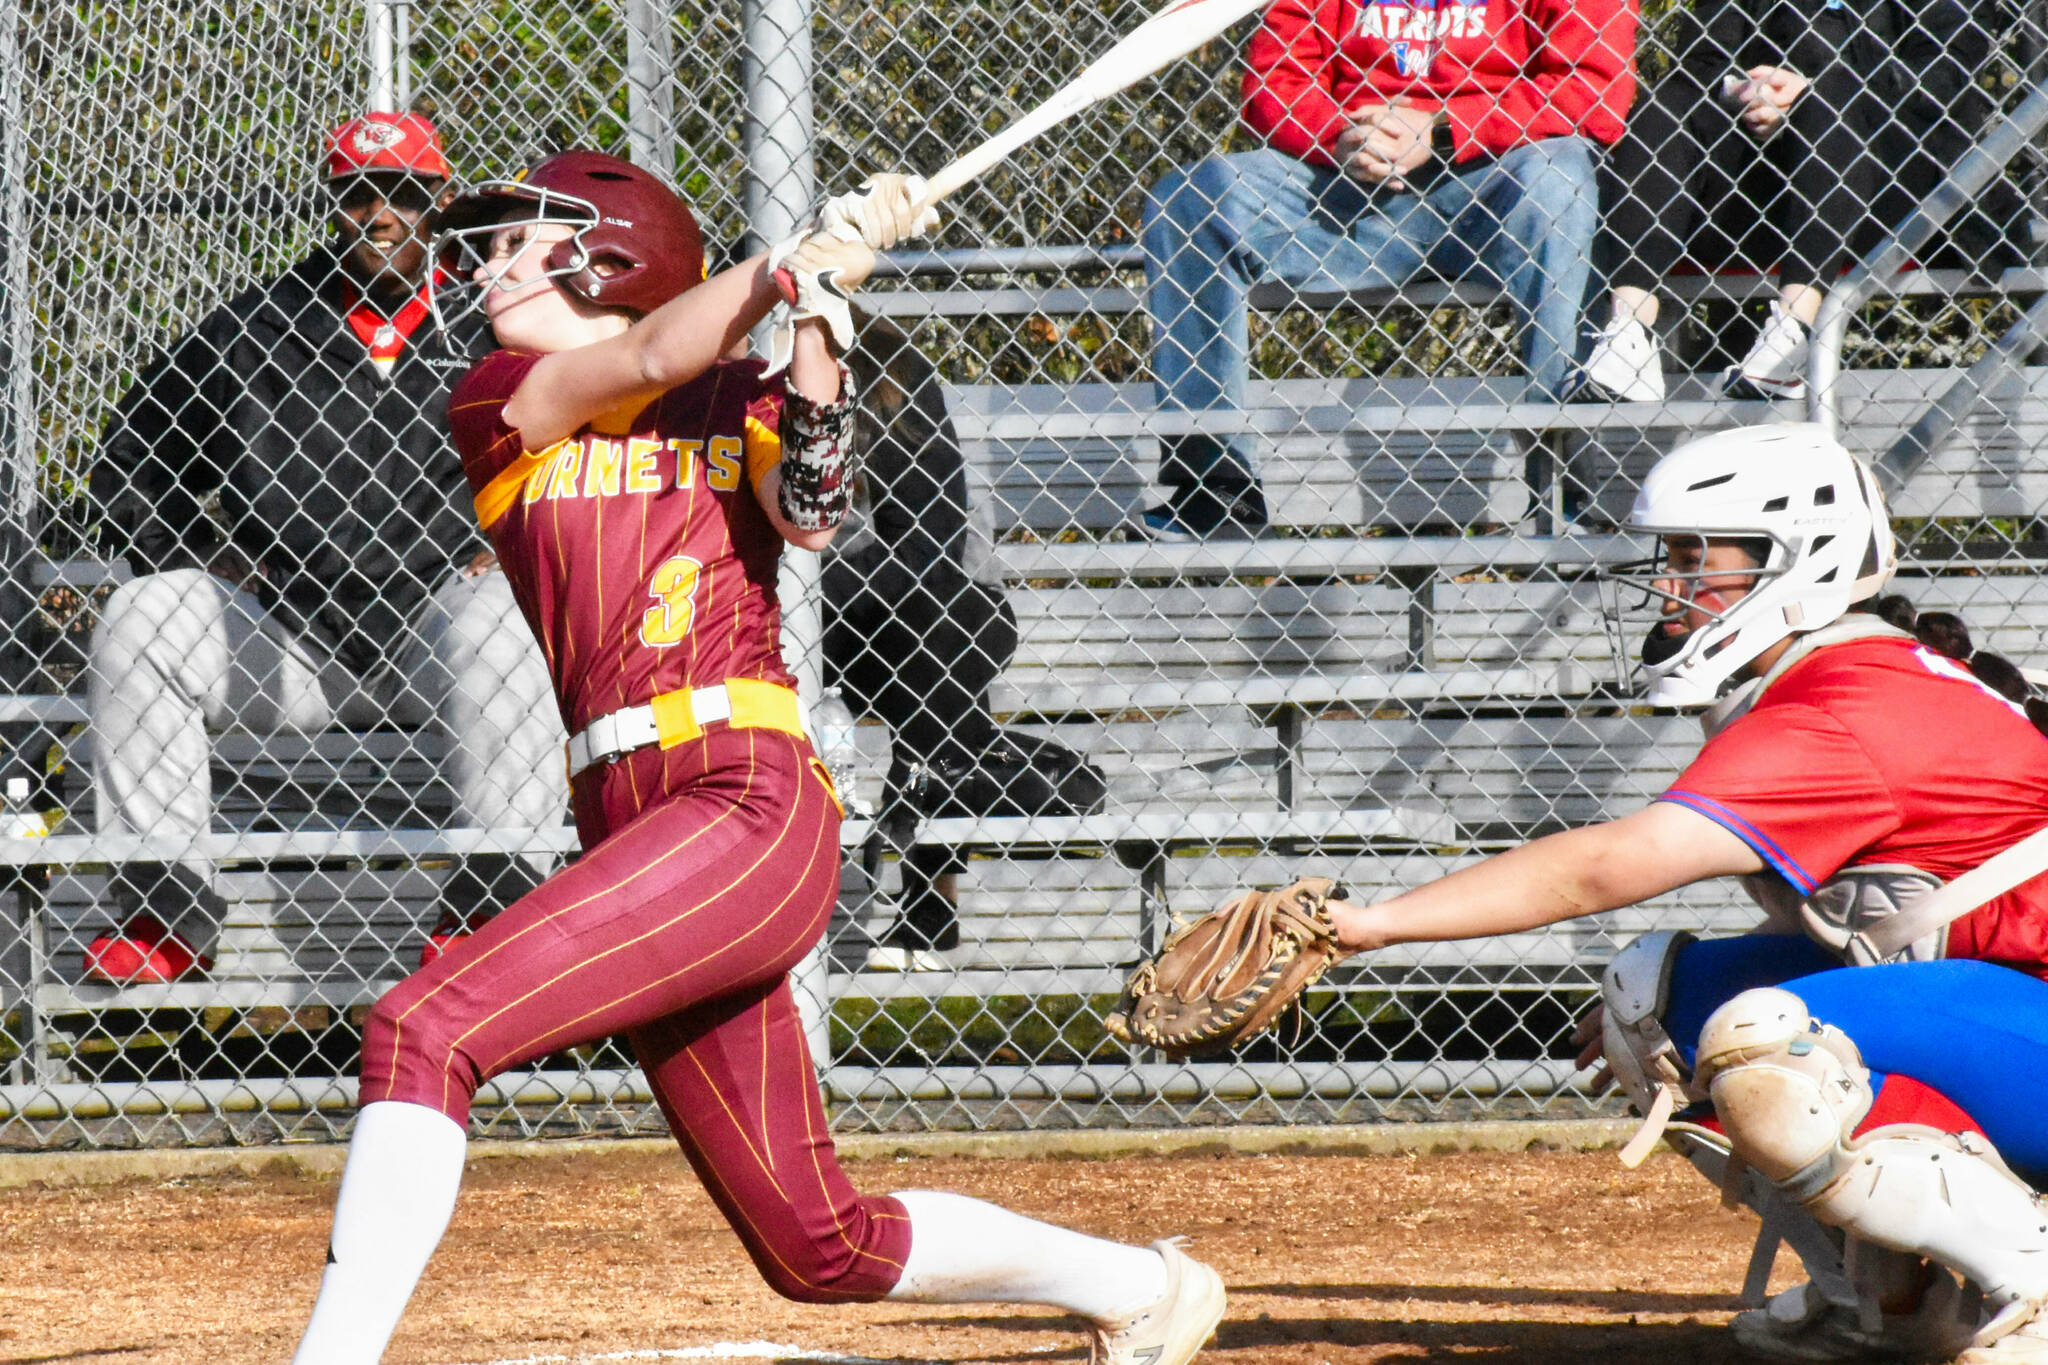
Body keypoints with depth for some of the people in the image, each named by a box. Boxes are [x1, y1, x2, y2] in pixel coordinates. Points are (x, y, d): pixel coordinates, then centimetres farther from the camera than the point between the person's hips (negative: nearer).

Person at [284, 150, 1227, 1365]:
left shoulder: (744, 403, 11)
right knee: (820, 1248, 8)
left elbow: (811, 514, -9)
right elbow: (648, 363, 0)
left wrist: (819, 325, -17)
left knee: (426, 1030, -23)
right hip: (631, 828, 5)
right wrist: (811, 258, -7)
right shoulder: (500, 403, 17)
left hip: (753, 802, -5)